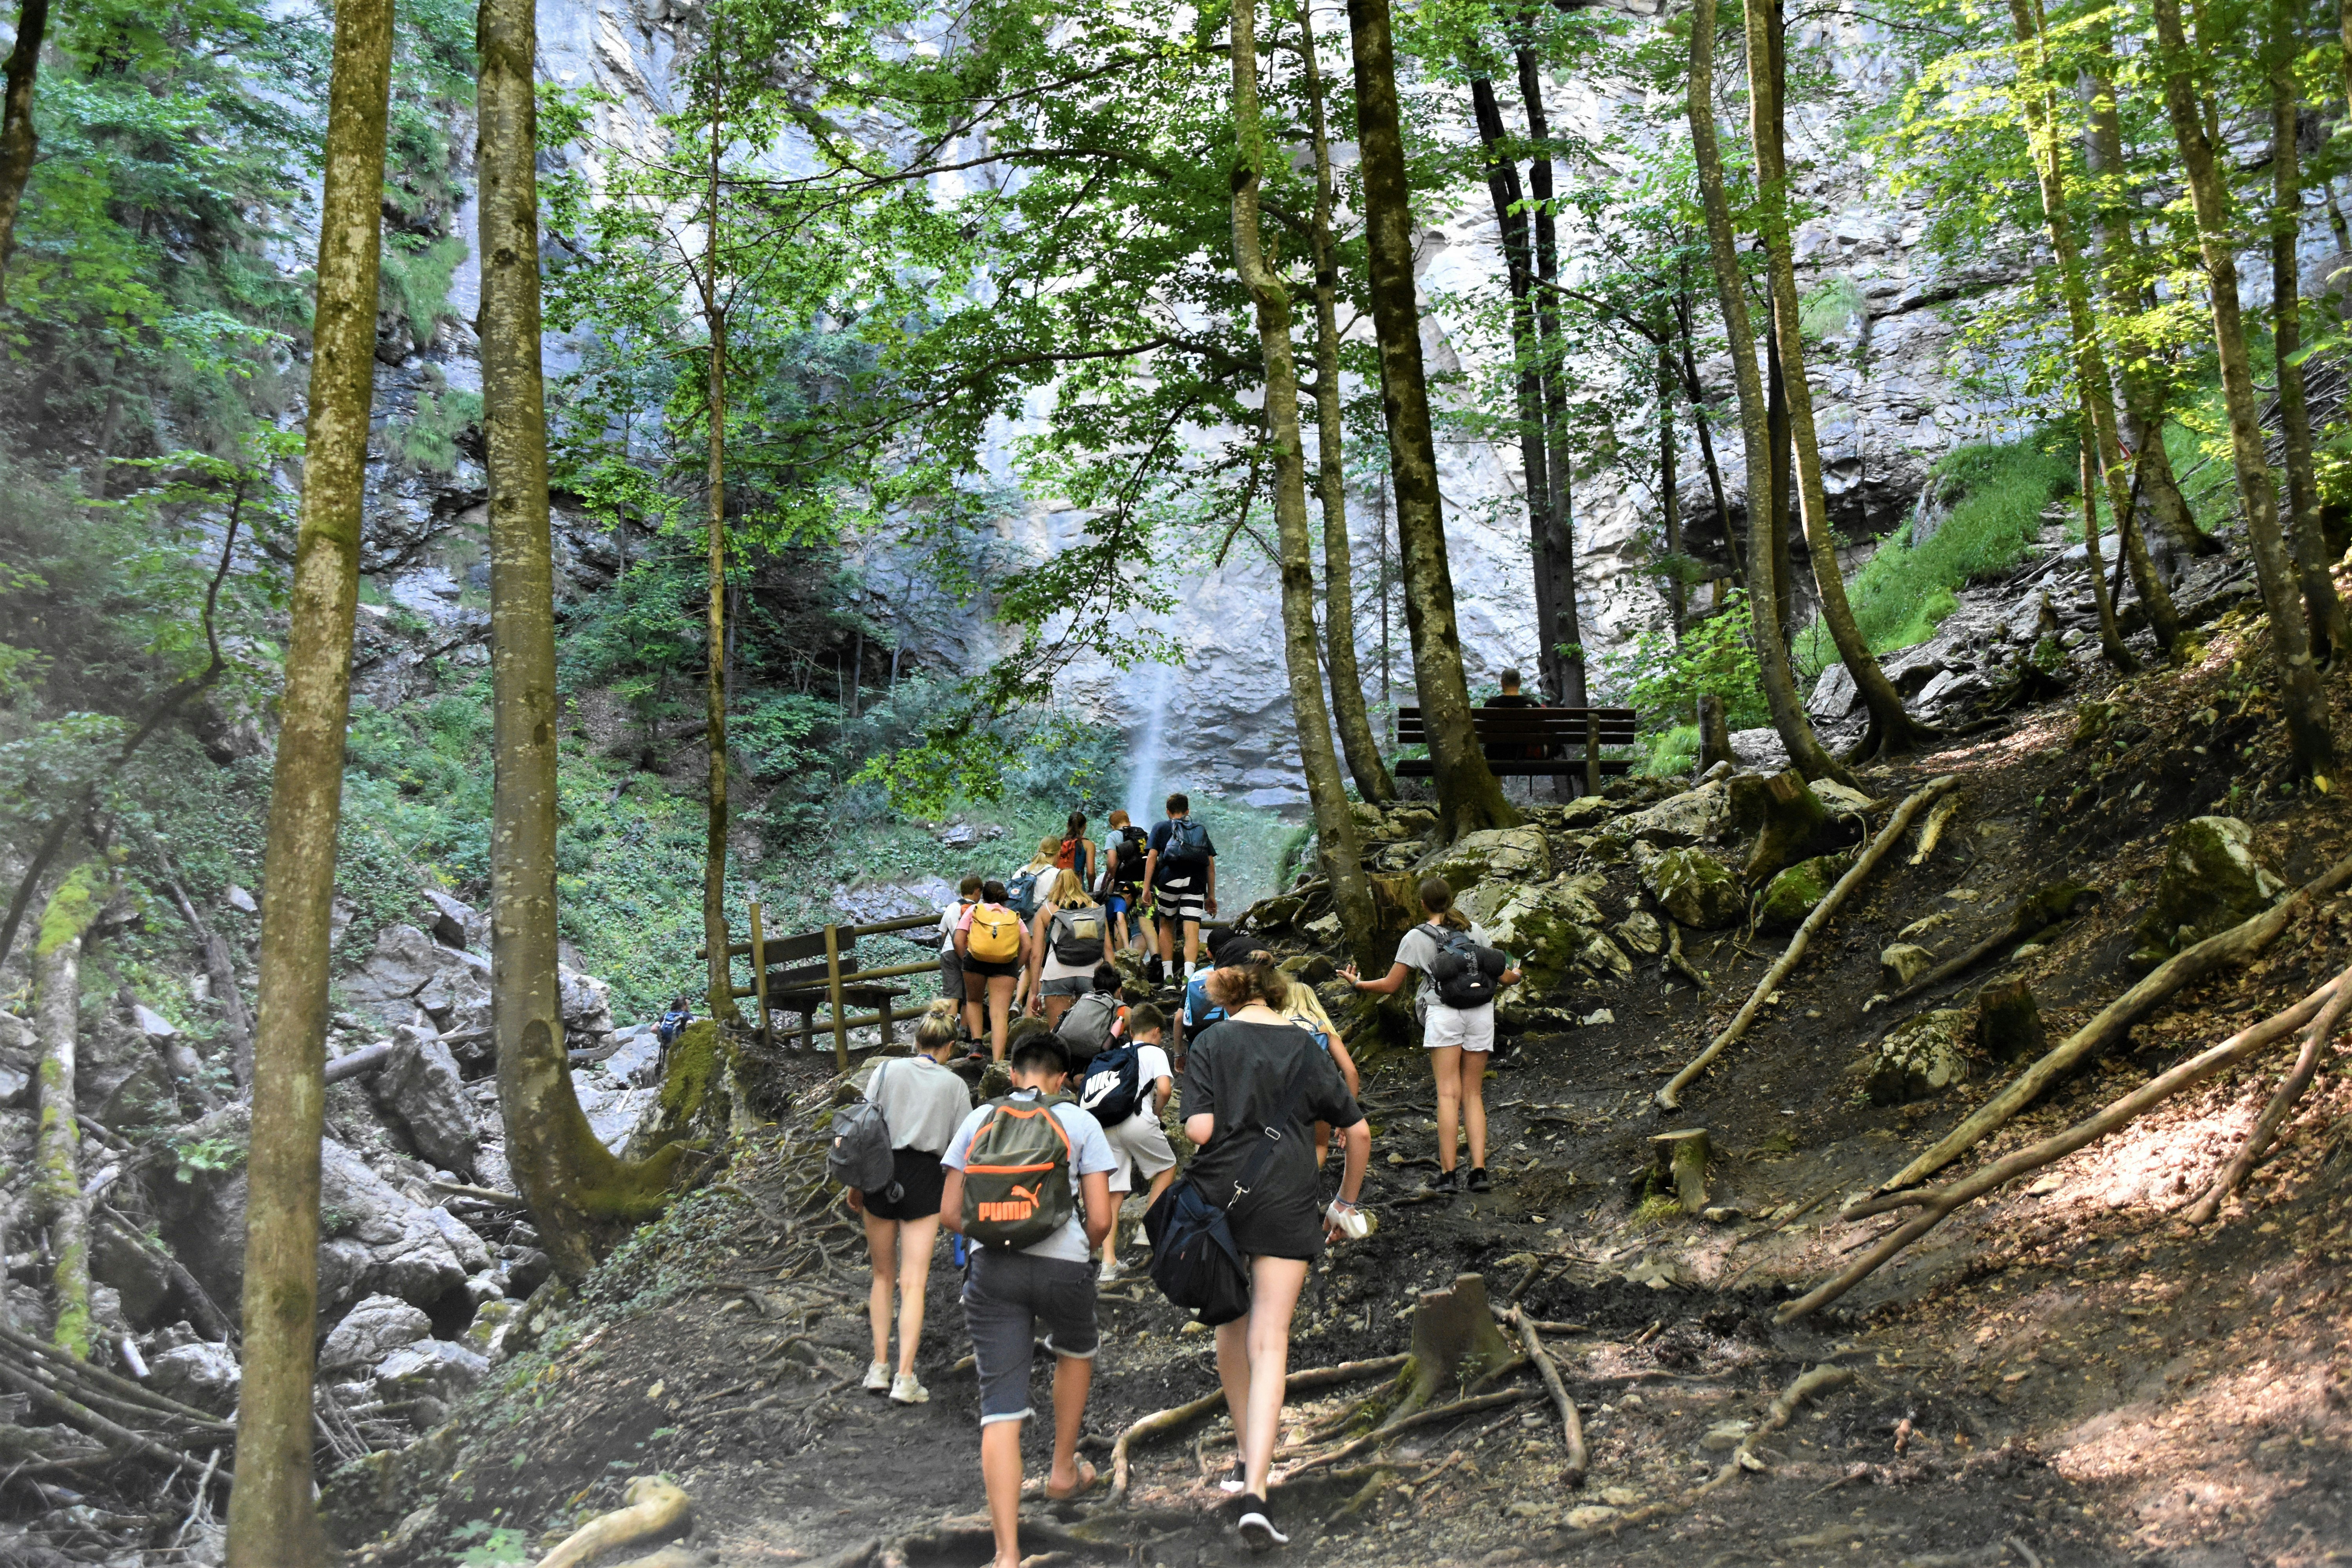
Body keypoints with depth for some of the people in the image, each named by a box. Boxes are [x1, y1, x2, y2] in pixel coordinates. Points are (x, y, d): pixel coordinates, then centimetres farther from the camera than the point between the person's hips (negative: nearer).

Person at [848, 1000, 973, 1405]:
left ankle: (879, 1368, 17)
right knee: (913, 1284, 0)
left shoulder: (887, 1069, 2)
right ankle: (904, 1379, -5)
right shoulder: (954, 1085, 2)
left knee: (883, 1275, 17)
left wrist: (855, 1183, 5)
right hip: (925, 1180, -1)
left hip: (882, 1174, 1)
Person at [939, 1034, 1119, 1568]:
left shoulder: (979, 1120, 10)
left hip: (992, 1268, 1)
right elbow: (1101, 1220, 0)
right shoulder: (1080, 1123, 4)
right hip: (1063, 1265, -1)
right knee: (1076, 1352, 33)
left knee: (1001, 1409, 1)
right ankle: (1063, 1471, 43)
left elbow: (951, 1211, 9)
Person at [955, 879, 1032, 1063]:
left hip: (976, 960, 0)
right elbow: (1027, 947, 9)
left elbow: (958, 941, 7)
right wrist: (1016, 969, 18)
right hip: (1006, 964, 0)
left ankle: (977, 1042, 13)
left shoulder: (974, 910, 21)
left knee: (973, 1001, 26)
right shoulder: (1014, 916, 25)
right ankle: (998, 1060, -16)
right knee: (1000, 1013, -3)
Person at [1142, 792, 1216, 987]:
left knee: (1167, 925, 16)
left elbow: (1152, 857, 4)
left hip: (1170, 879, -1)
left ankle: (1167, 973, 11)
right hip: (1196, 883, 1)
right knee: (1192, 931, -6)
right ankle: (1188, 973, -24)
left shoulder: (1161, 828, 18)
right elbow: (1211, 863, 19)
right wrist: (1211, 895, 21)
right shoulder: (1201, 830, 24)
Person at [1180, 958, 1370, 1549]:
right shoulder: (1306, 1046, 6)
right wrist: (1346, 1204, 18)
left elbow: (1199, 1129, -12)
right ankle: (1254, 1490, -14)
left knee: (1231, 1329, 20)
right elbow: (1358, 1131, 7)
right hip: (1287, 1203, 0)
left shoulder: (1211, 1042, -1)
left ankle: (1248, 1460, 33)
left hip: (1218, 1196, 0)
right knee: (1270, 1343, -3)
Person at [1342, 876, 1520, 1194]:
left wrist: (1358, 983, 22)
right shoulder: (1474, 930, 13)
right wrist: (1515, 977, 42)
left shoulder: (1416, 938, 3)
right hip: (1481, 1012, 3)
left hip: (1444, 1012, -3)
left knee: (1448, 1093, -7)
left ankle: (1447, 1172, -12)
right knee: (1473, 1093, 8)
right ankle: (1479, 1170, -2)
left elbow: (1390, 986, 4)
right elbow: (1500, 974, 18)